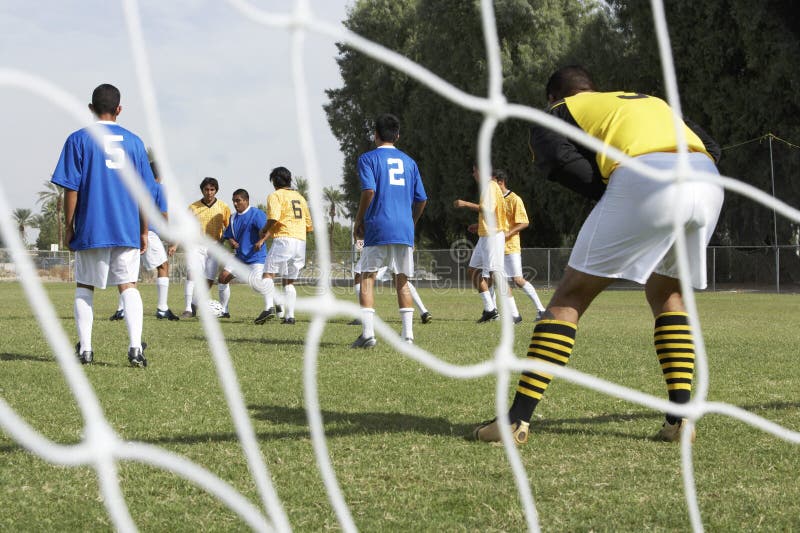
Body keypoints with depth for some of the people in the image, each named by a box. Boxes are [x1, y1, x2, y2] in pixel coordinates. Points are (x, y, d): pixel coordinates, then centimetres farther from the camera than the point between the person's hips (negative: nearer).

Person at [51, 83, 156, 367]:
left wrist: (69, 227, 4)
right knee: (128, 286, 2)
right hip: (127, 231, 2)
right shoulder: (133, 141, 7)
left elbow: (71, 189, -4)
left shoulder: (78, 140, -1)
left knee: (84, 287, 11)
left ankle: (84, 349, 9)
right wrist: (144, 233, 14)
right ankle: (135, 347, -13)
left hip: (90, 229, -1)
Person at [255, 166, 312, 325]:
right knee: (289, 281, 10)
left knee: (268, 274, -7)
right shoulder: (299, 197, 22)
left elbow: (273, 218, -17)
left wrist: (264, 230, 2)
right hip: (301, 241, 6)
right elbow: (309, 225, 21)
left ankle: (269, 307, -25)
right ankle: (289, 316, 3)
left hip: (283, 239, -6)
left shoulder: (275, 196, 1)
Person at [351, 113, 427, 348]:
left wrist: (359, 221, -3)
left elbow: (369, 191, -13)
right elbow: (421, 199, 13)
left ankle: (368, 333, -10)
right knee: (402, 281, 11)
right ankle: (407, 334, 6)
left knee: (367, 278, 1)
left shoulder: (368, 158, 1)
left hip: (378, 228, -4)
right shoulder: (409, 161, 15)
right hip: (404, 231, 4)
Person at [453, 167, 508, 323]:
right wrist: (478, 225, 22)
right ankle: (490, 309, 10)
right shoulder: (488, 187, 19)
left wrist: (466, 204, -20)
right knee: (473, 271, 11)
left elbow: (488, 209, -25)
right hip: (485, 236, 11)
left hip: (493, 236, -11)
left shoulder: (490, 186, -11)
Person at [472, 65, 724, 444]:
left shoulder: (556, 113, 23)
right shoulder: (650, 100, 39)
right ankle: (679, 420, 15)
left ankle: (517, 419, 1)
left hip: (646, 180, -5)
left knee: (571, 296, 6)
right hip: (709, 184, 5)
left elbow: (559, 161, 0)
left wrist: (607, 193, 7)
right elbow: (711, 148, 27)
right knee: (667, 294, 26)